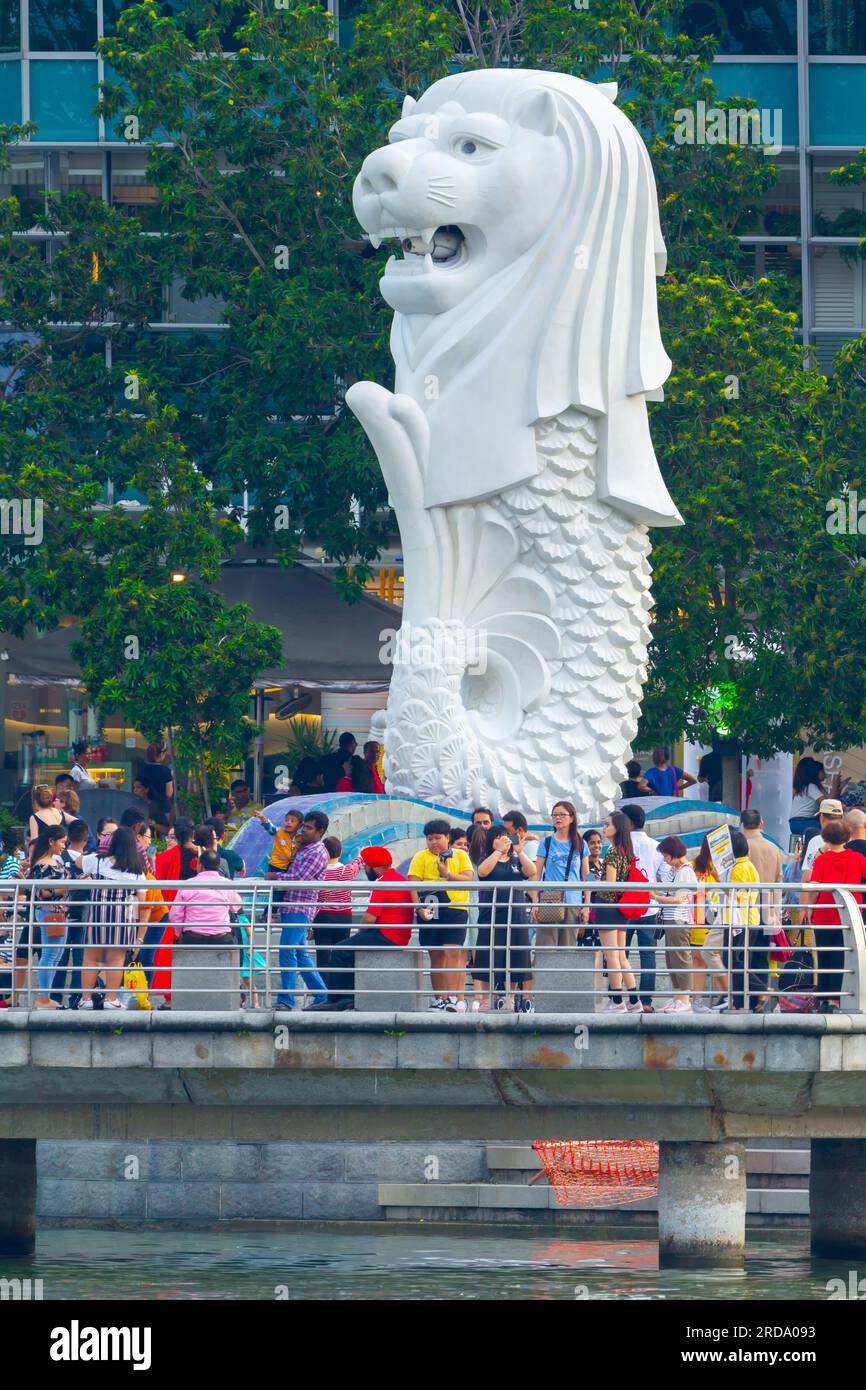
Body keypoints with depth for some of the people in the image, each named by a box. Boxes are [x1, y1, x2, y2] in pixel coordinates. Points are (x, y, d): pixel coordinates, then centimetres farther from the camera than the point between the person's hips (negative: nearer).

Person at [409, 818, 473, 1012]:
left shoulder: (460, 856, 11)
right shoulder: (421, 857, 10)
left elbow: (468, 878, 0)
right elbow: (413, 884, 0)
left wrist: (447, 875, -14)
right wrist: (419, 907, -14)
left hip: (455, 909, -2)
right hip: (430, 912, 2)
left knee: (452, 952, -12)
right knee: (436, 955, 6)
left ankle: (455, 998, -16)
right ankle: (439, 998, 11)